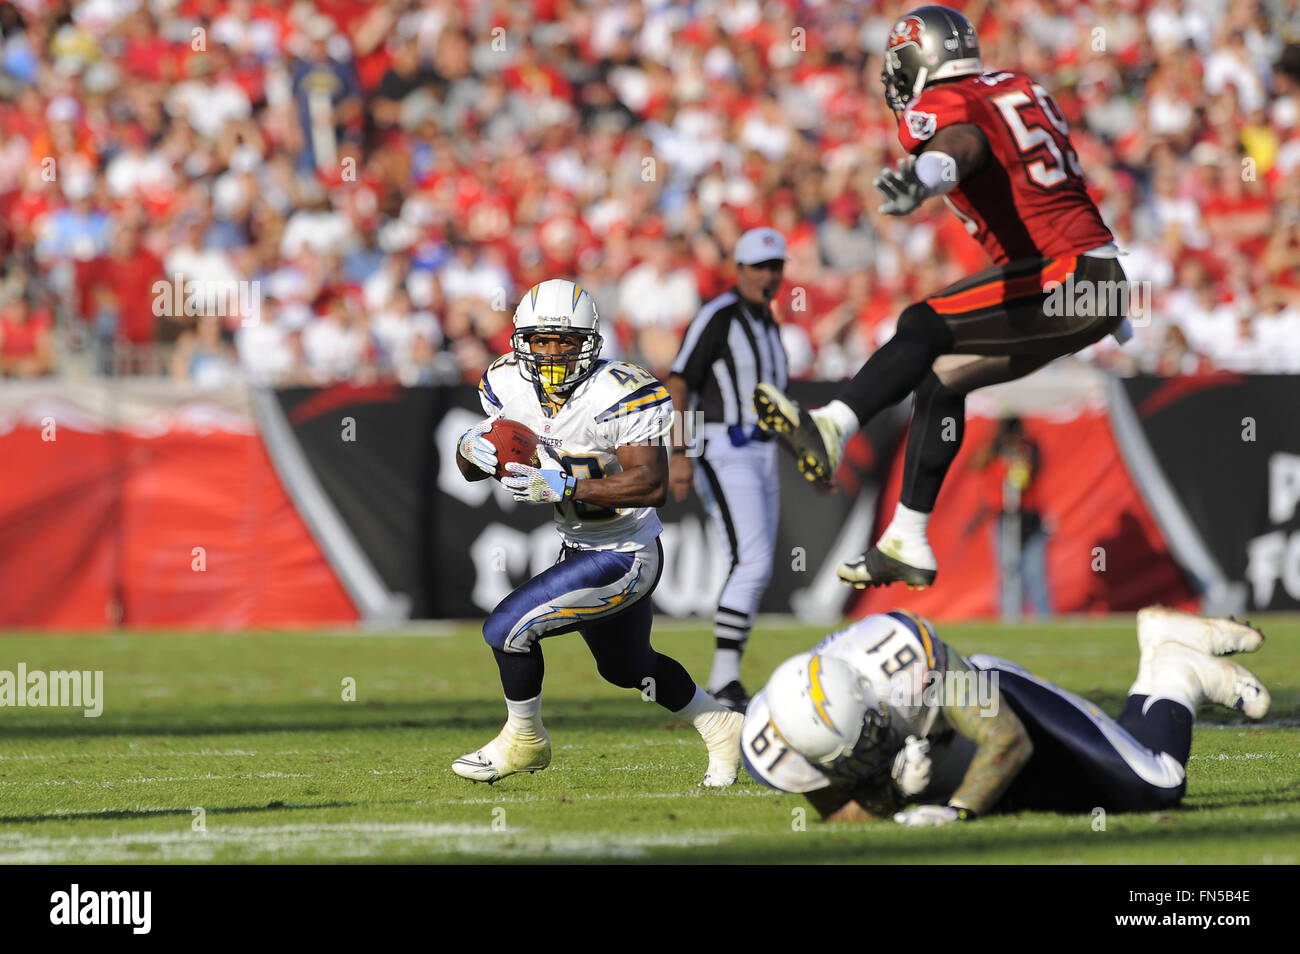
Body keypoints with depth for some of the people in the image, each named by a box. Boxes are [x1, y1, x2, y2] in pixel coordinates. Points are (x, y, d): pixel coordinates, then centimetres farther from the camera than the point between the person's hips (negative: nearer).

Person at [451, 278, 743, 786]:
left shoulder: (620, 396, -26)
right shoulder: (510, 385, -6)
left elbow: (652, 484, -33)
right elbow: (470, 470, 2)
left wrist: (563, 485, -40)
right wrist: (472, 447, -23)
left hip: (624, 557, -9)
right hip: (580, 548, 9)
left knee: (508, 628, -15)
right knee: (624, 664, 27)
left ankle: (524, 740, 9)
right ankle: (722, 728, 47)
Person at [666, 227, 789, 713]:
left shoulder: (767, 325, 17)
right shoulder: (717, 317, -10)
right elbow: (678, 385, -16)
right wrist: (679, 454, -26)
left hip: (761, 457, 9)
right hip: (721, 451, -9)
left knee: (755, 571, 8)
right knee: (751, 564, -18)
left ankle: (725, 688, 12)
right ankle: (724, 682, -17)